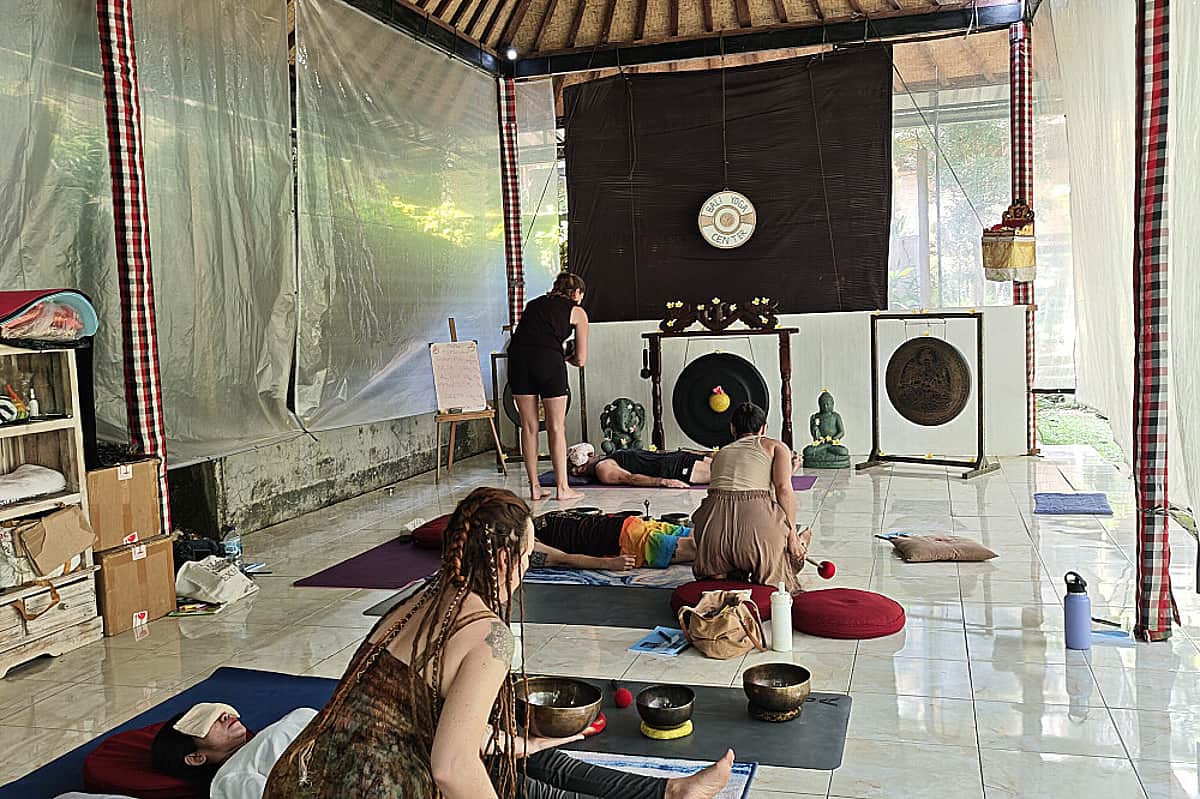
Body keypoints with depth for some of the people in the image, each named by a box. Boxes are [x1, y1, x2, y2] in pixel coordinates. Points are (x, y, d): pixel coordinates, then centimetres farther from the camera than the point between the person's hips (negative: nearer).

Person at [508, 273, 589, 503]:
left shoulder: (534, 303, 29)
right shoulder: (577, 312, 16)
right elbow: (580, 360, 13)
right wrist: (566, 357, 34)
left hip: (518, 357, 4)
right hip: (548, 359, -4)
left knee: (529, 426, 11)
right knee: (556, 427, 7)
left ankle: (534, 487, 15)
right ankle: (562, 487, 10)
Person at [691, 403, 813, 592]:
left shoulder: (721, 454, 29)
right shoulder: (776, 447, 16)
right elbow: (783, 488, -2)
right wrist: (792, 534, 2)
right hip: (757, 523, -2)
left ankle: (722, 575, 0)